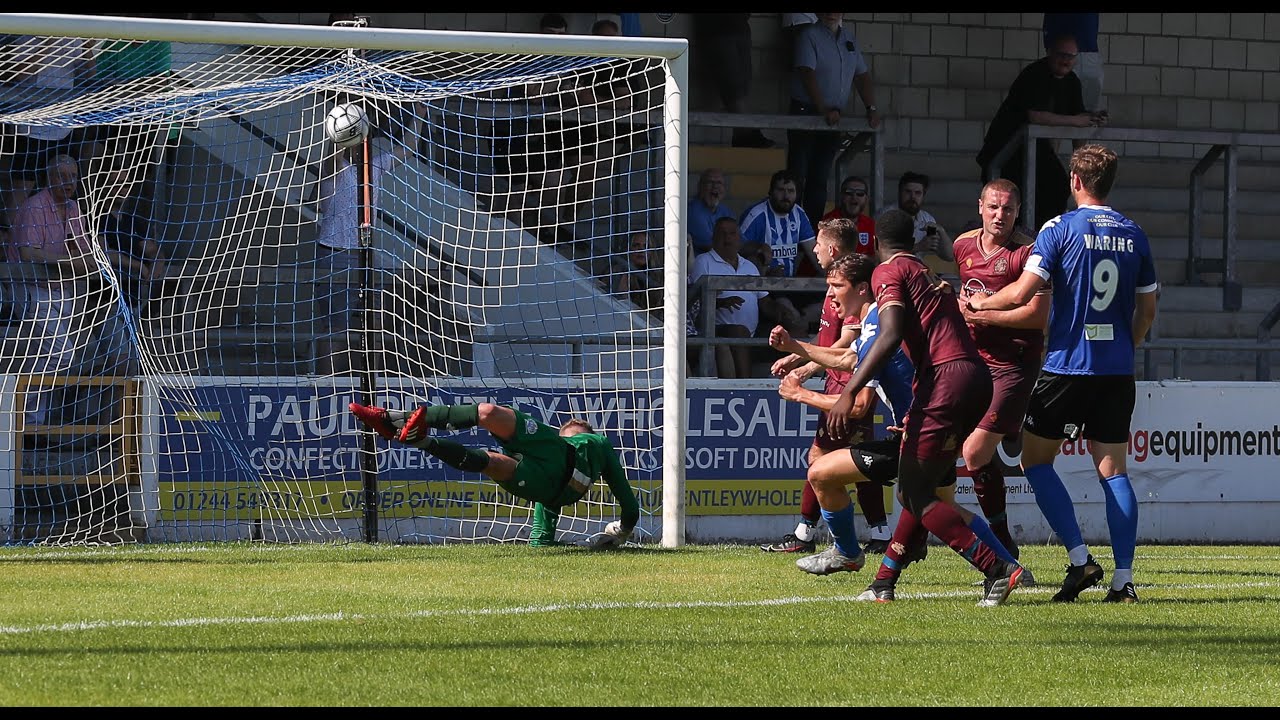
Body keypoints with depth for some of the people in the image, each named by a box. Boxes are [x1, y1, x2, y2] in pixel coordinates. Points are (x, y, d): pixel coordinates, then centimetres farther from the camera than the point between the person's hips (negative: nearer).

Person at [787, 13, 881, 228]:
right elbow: (808, 75, -17)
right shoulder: (809, 36, -8)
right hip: (805, 112, -6)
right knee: (798, 177, -7)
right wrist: (824, 110, -24)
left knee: (820, 178, 7)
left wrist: (871, 109, 2)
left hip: (833, 117, 6)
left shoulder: (849, 39, 12)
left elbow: (862, 77, 15)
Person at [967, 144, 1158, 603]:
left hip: (1067, 364, -5)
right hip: (1117, 370, 5)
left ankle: (1079, 558, -4)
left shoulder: (1061, 229, -7)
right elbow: (1147, 311, 13)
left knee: (1035, 460, 9)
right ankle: (1123, 579, -2)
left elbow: (1022, 294, -12)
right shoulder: (1133, 235, 8)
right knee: (1113, 471, 6)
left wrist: (982, 303, 6)